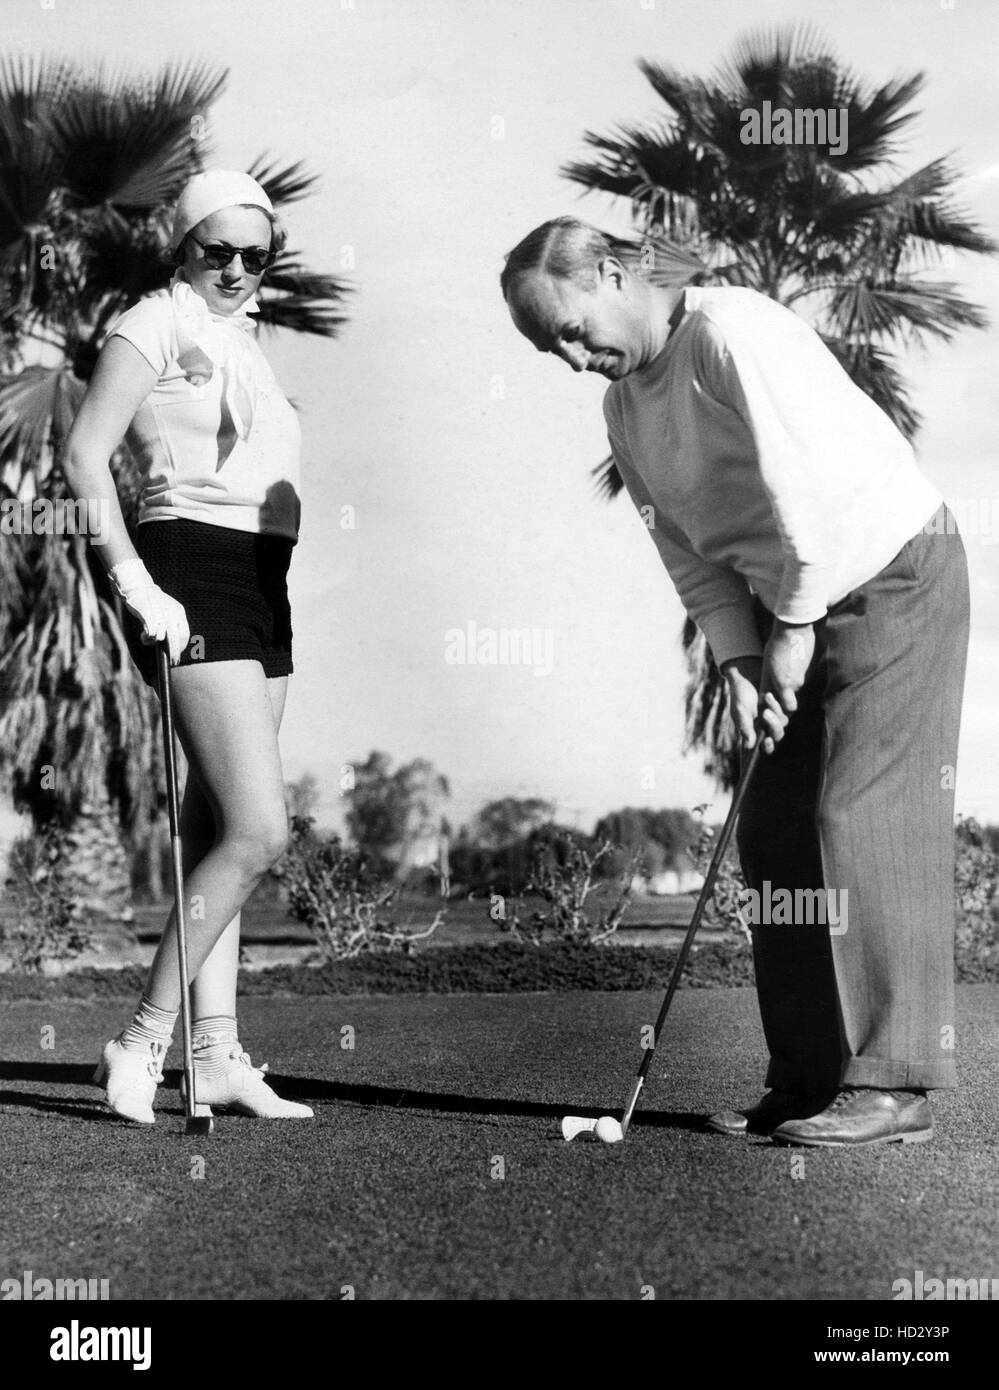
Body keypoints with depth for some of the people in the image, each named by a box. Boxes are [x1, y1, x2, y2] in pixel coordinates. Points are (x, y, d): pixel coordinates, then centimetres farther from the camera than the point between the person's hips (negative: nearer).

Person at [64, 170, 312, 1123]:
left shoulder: (243, 339, 21)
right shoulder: (158, 323, -4)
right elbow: (84, 454, -14)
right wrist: (135, 581, -22)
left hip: (262, 584, 8)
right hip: (194, 577, -8)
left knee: (218, 832, 8)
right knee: (258, 831, -16)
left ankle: (216, 1054, 11)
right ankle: (141, 1044, -8)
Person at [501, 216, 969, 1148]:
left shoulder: (730, 332, -18)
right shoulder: (623, 408, 7)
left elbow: (805, 485, -24)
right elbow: (689, 554, 7)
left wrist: (792, 627, -18)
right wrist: (737, 659, -6)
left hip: (894, 574, -8)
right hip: (790, 608, 9)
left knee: (864, 820, -13)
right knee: (772, 833, 4)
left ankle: (893, 1083, -9)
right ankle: (805, 1081, 10)